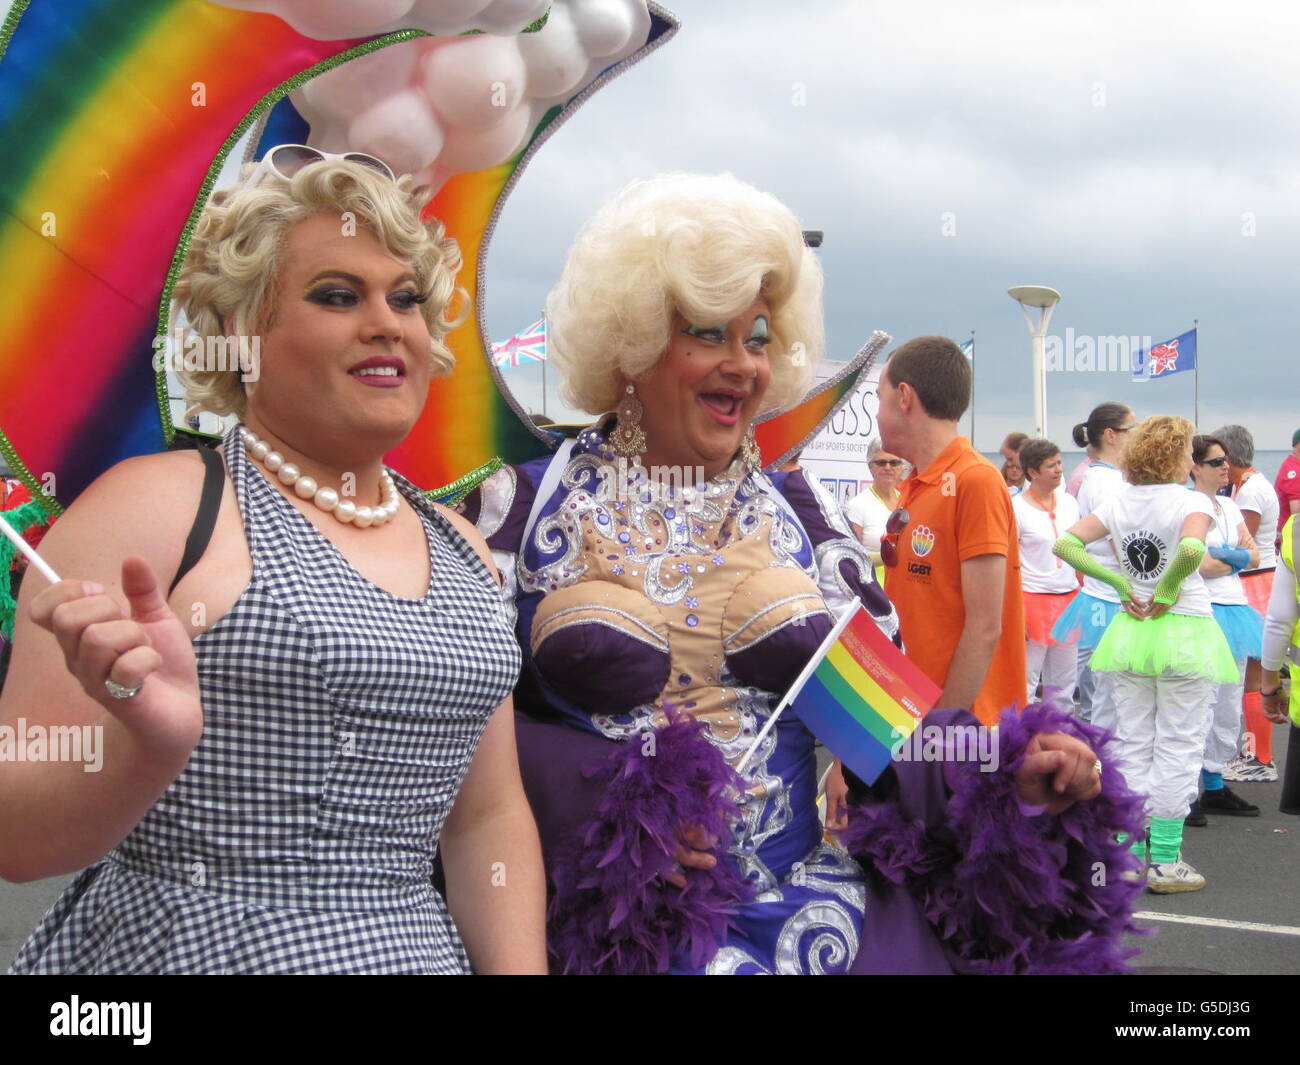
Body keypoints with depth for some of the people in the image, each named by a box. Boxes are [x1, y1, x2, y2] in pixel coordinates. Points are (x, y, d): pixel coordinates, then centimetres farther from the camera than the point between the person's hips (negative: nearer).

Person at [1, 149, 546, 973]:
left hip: (420, 949, 5)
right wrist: (151, 746, -26)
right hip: (178, 946, -5)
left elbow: (486, 821, 14)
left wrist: (518, 966, 0)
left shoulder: (459, 551, 12)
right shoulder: (152, 508, -6)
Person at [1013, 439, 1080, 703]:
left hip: (1068, 599, 6)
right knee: (1026, 680, -4)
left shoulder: (1068, 502, 9)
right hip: (1033, 598, -6)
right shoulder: (1016, 508, -8)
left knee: (1063, 681, 11)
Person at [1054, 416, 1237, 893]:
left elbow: (1065, 543, -2)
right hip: (1185, 634, -5)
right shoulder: (1192, 502, -12)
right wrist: (1168, 590, -14)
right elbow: (1191, 550, -31)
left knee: (1132, 747, 12)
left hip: (1130, 632, 5)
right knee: (1178, 750, 3)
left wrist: (1120, 582, 0)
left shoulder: (1118, 502, 4)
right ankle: (1164, 863, 5)